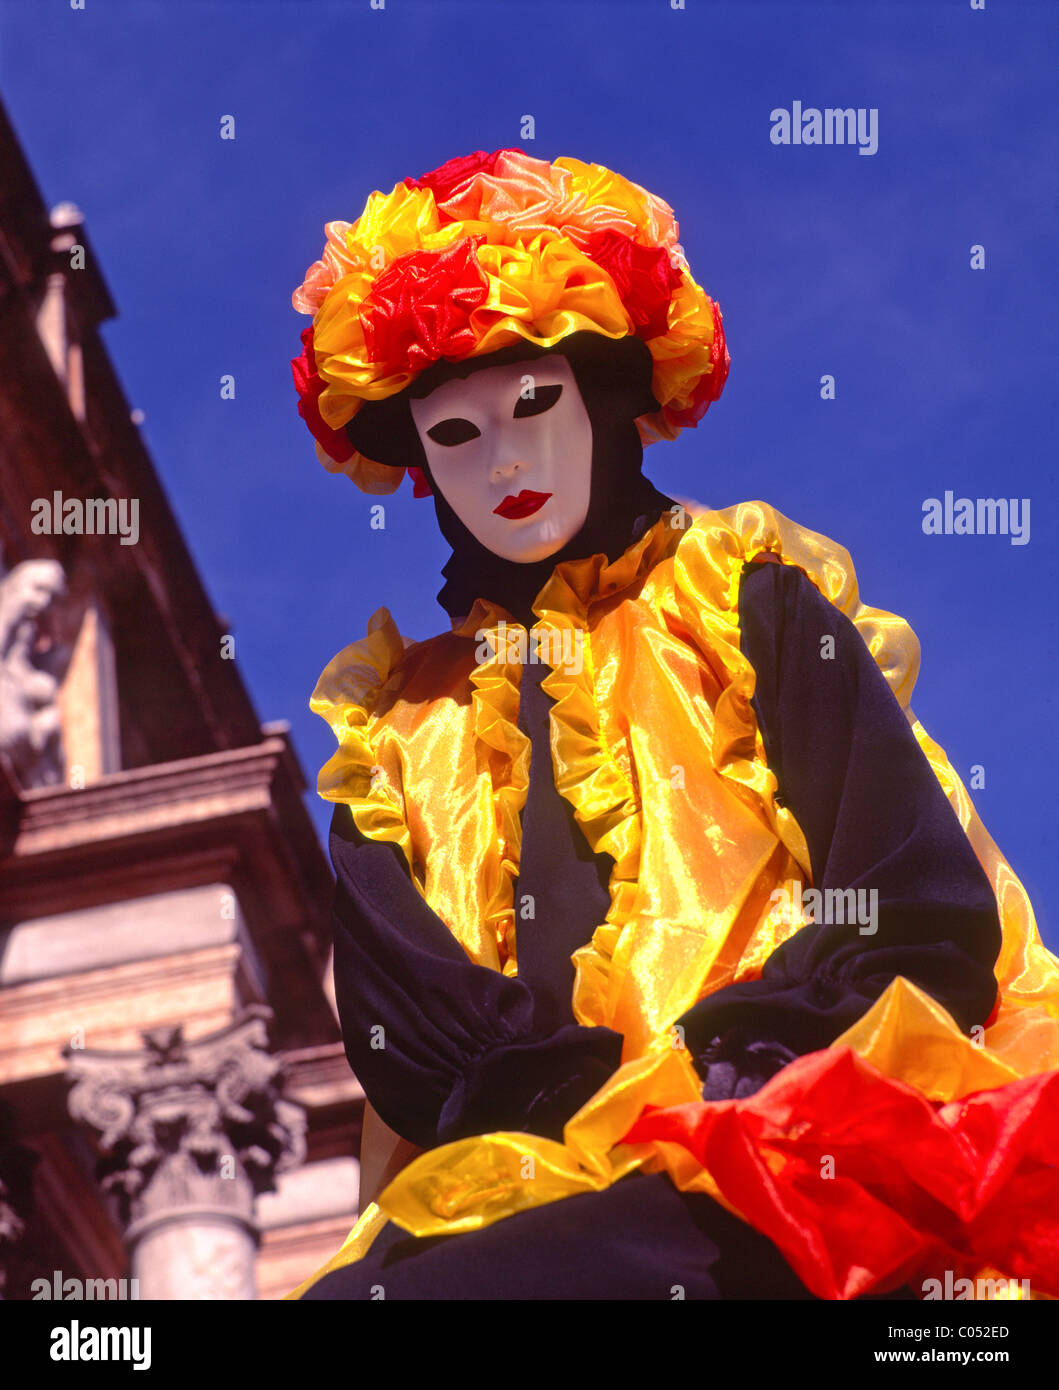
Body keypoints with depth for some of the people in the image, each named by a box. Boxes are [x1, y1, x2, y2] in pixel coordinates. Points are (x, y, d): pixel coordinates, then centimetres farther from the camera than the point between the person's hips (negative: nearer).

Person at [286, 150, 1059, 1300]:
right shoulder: (398, 717, 17)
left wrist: (712, 1073, -14)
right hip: (522, 1179, 3)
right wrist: (656, 1098, -11)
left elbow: (929, 924, 0)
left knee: (422, 1287, -30)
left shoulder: (746, 607, 10)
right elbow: (411, 1060, 5)